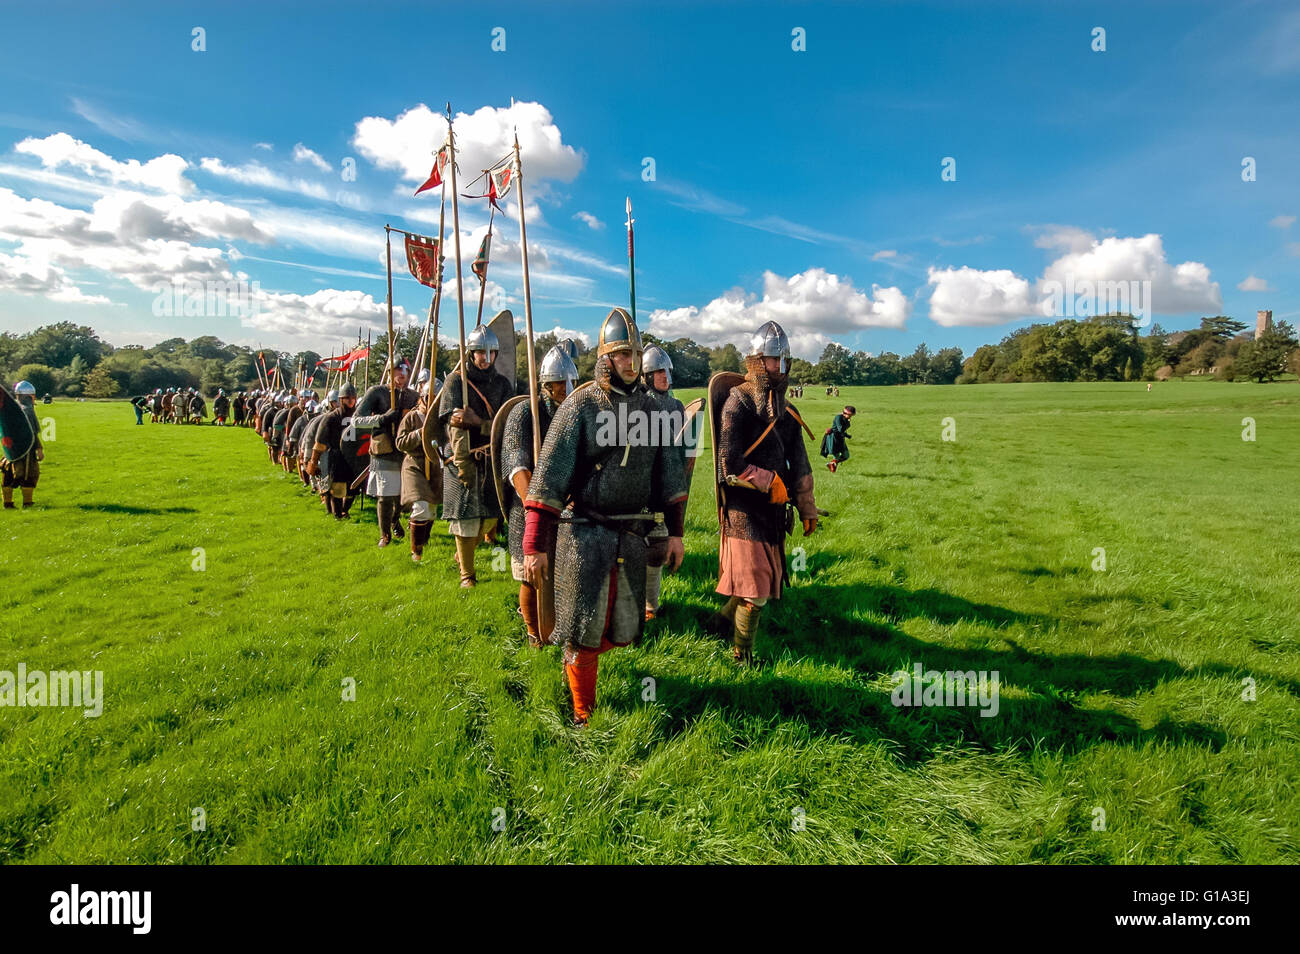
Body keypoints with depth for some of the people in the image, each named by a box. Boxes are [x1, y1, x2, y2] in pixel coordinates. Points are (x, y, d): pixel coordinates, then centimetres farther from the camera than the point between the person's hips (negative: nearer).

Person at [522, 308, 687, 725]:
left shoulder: (651, 408, 7)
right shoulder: (580, 406, -9)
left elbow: (669, 472, 12)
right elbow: (548, 476, -12)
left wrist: (675, 531, 8)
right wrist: (535, 546, -16)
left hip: (631, 533, 5)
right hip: (585, 533, -5)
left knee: (624, 629, 10)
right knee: (586, 628, 3)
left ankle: (574, 655, 41)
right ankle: (583, 714, 22)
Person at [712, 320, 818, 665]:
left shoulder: (786, 412, 12)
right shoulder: (738, 403, -11)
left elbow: (799, 464, 17)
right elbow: (730, 466, -19)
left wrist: (807, 509, 15)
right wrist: (770, 482, -14)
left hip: (773, 509, 7)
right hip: (745, 510, -7)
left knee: (763, 579, 16)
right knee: (755, 590, -2)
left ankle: (726, 618, 41)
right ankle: (742, 657, 18)